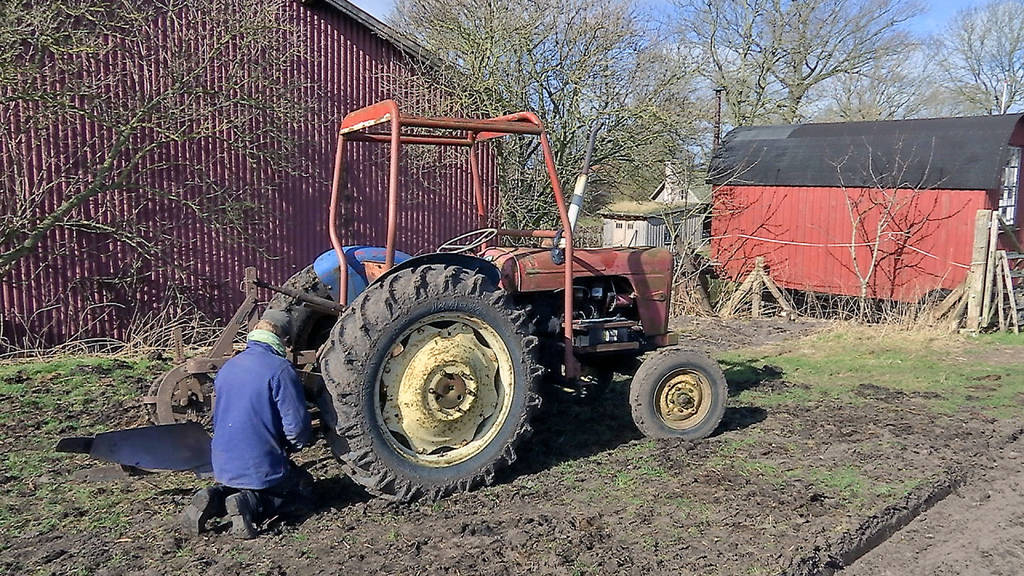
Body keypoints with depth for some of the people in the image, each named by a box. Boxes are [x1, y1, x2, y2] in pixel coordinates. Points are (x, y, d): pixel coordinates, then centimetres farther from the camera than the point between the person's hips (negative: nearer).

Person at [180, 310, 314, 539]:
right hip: (263, 469, -7)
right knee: (303, 487, 18)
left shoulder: (227, 368, 7)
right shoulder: (280, 370, -17)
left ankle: (215, 498, 2)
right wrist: (293, 446, 5)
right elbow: (297, 427, -17)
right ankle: (252, 503, -9)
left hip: (224, 468, 7)